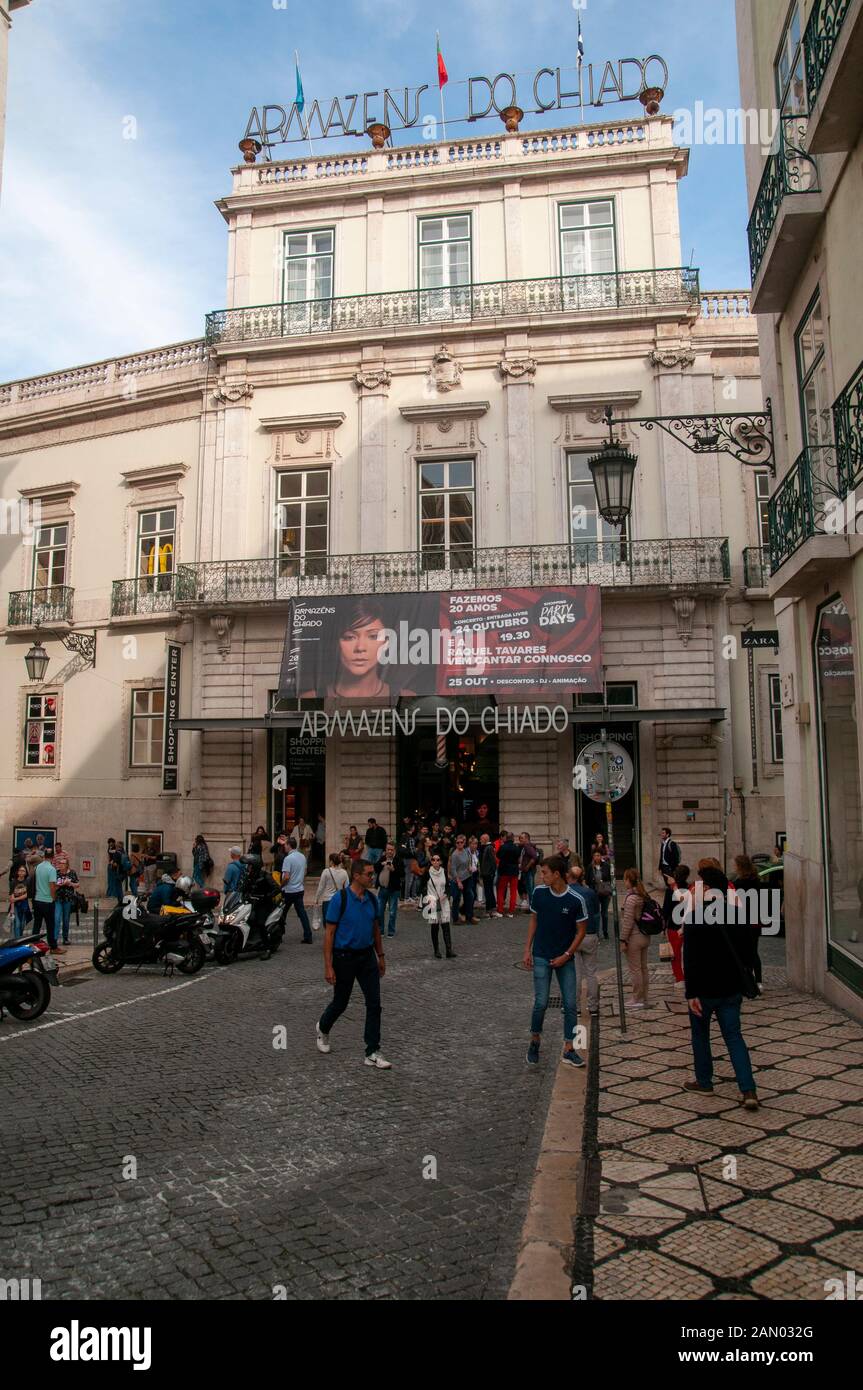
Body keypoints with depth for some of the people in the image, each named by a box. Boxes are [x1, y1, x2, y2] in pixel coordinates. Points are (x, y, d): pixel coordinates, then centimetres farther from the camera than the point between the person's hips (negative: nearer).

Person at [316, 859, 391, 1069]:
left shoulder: (372, 898, 2)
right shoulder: (340, 899, -16)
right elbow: (329, 933, -14)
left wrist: (380, 955, 13)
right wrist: (328, 966, -16)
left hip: (367, 956, 5)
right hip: (344, 957, -5)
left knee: (374, 1004, -2)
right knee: (340, 1003, 12)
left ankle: (373, 1053, 5)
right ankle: (322, 1029, 43)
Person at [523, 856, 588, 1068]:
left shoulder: (575, 900, -13)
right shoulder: (539, 892, -6)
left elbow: (581, 931, -4)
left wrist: (566, 955, -9)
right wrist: (527, 950, 4)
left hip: (565, 958, 0)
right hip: (541, 957, 0)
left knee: (571, 1004, 2)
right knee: (541, 1003, -3)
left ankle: (569, 1050, 13)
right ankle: (535, 1039, 21)